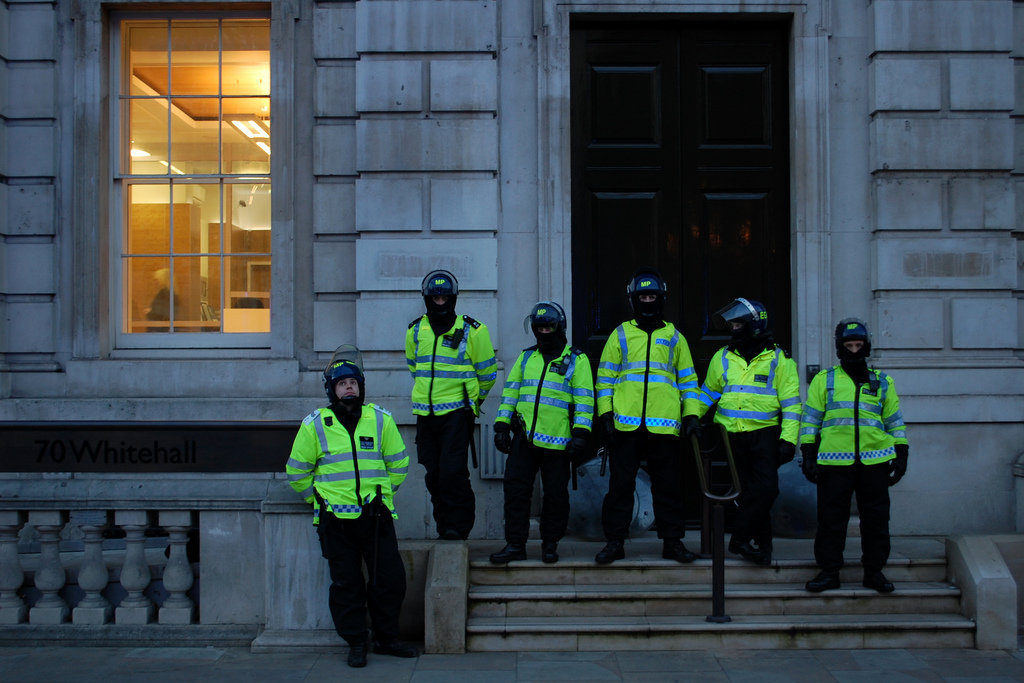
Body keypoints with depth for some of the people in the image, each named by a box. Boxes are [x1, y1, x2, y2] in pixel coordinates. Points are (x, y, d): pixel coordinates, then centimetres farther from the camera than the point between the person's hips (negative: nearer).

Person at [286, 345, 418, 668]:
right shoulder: (314, 425, 0)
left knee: (391, 578, 3)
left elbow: (398, 463, 14)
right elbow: (297, 472, 9)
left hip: (376, 516, 1)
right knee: (346, 583, 5)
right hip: (336, 520, -1)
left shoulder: (381, 419, 4)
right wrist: (321, 499, 9)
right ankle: (356, 643, 18)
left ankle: (386, 638, 20)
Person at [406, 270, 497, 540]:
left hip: (457, 411, -5)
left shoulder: (472, 331, -3)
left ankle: (458, 526, -2)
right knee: (434, 474, 7)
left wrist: (472, 399, 14)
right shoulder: (415, 331, 9)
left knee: (452, 472, -13)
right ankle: (444, 527, 16)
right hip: (425, 414, 5)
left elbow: (487, 371, 6)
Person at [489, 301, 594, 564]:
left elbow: (584, 399, -4)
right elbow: (511, 392, 16)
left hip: (558, 441, -3)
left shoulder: (576, 360, 2)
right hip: (524, 437, 4)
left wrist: (580, 434, -12)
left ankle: (550, 544, 19)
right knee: (515, 489, 0)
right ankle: (515, 545, 8)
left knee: (555, 494, 5)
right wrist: (502, 425, 7)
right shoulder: (526, 357, 15)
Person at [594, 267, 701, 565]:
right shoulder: (620, 335, 10)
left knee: (668, 486, 5)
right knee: (620, 484, 2)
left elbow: (688, 380, 14)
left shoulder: (674, 337, 13)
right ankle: (615, 541, 10)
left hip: (664, 425, 1)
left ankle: (672, 541, 14)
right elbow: (605, 378, 7)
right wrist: (605, 415, -3)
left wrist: (692, 415, 4)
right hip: (626, 425, -1)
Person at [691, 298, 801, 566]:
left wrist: (788, 439, -11)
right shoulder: (723, 358, 11)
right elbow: (709, 391, 21)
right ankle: (762, 544, 13)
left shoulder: (778, 359, 0)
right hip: (732, 433, 3)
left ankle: (740, 538, -4)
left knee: (765, 488, -15)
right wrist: (694, 416, 7)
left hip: (765, 433, -3)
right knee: (746, 491, 4)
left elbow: (791, 403, -3)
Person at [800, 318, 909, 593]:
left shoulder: (883, 382, 13)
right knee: (831, 519, 2)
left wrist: (901, 455, 9)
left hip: (874, 461, 2)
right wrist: (808, 455, 0)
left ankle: (874, 571, 18)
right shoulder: (823, 380, 8)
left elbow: (894, 421, 16)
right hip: (834, 462, -1)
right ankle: (829, 571, 11)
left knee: (876, 519, 6)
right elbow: (811, 419, 7)